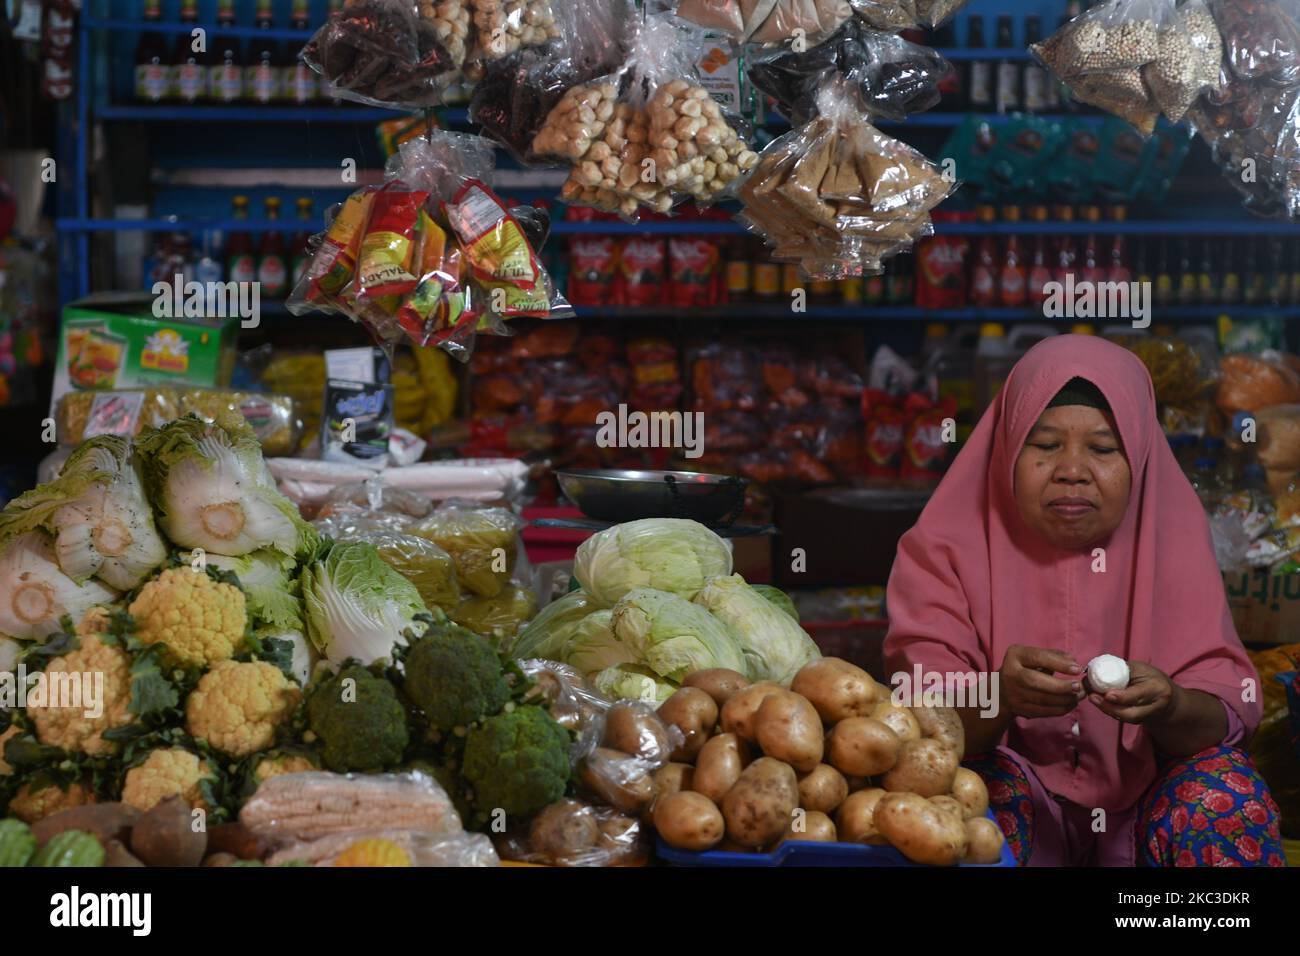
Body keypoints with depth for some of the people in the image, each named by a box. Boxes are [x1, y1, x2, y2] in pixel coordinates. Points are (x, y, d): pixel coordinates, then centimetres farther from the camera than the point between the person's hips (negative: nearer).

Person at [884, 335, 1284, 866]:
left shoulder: (1172, 537, -3)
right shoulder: (945, 550, -7)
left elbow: (1224, 716, -10)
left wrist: (1168, 709, -35)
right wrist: (1000, 698, -38)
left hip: (1142, 788, 1)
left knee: (1225, 790, -27)